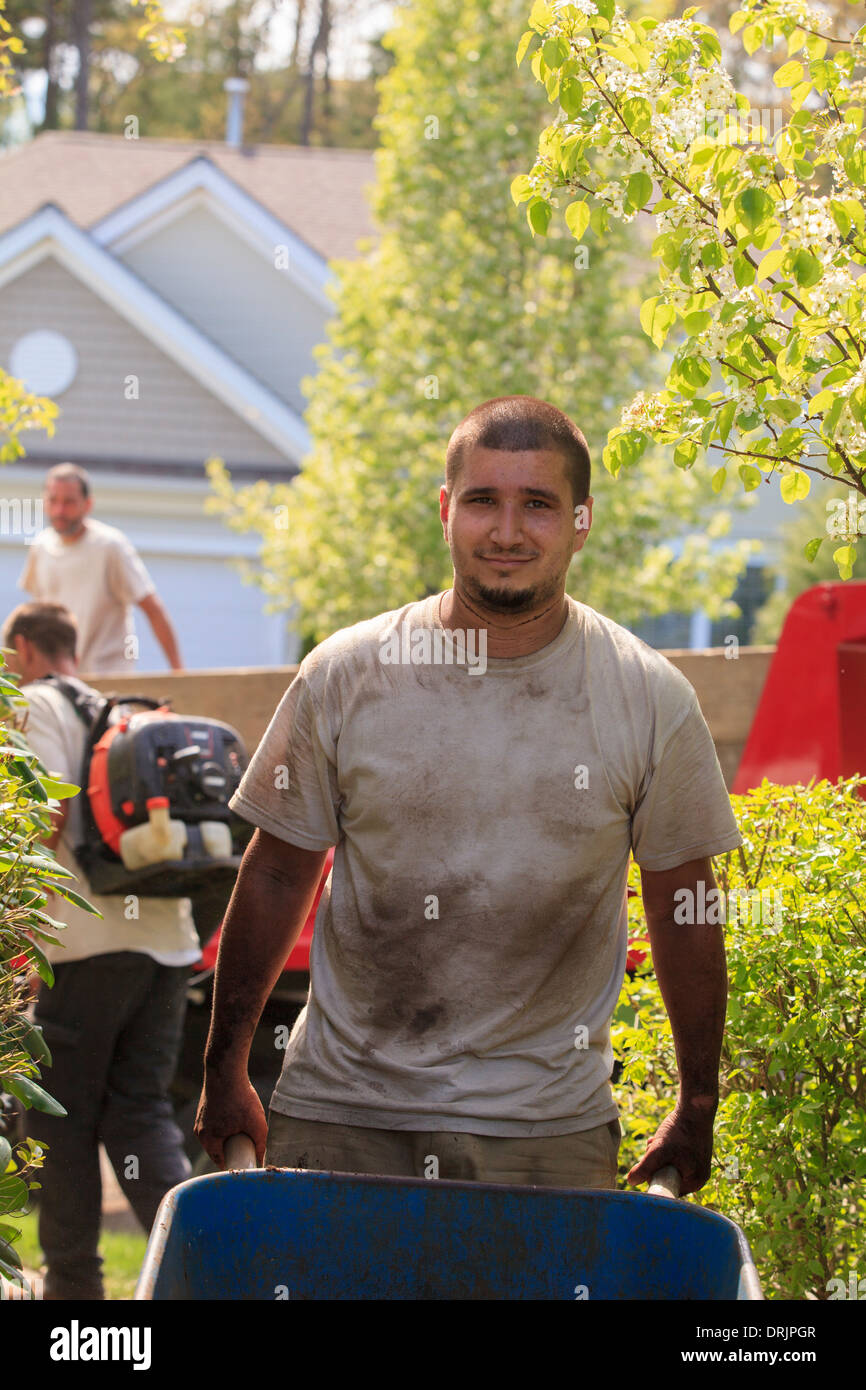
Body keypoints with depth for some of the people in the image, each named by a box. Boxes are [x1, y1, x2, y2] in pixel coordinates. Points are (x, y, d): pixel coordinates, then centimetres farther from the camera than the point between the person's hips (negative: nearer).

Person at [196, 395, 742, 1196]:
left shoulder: (652, 701, -1)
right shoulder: (346, 675, -1)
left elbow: (684, 909, 7)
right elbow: (277, 875, 8)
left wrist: (697, 1112, 10)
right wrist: (225, 1071, 10)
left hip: (548, 1131, 0)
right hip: (339, 1114, 1)